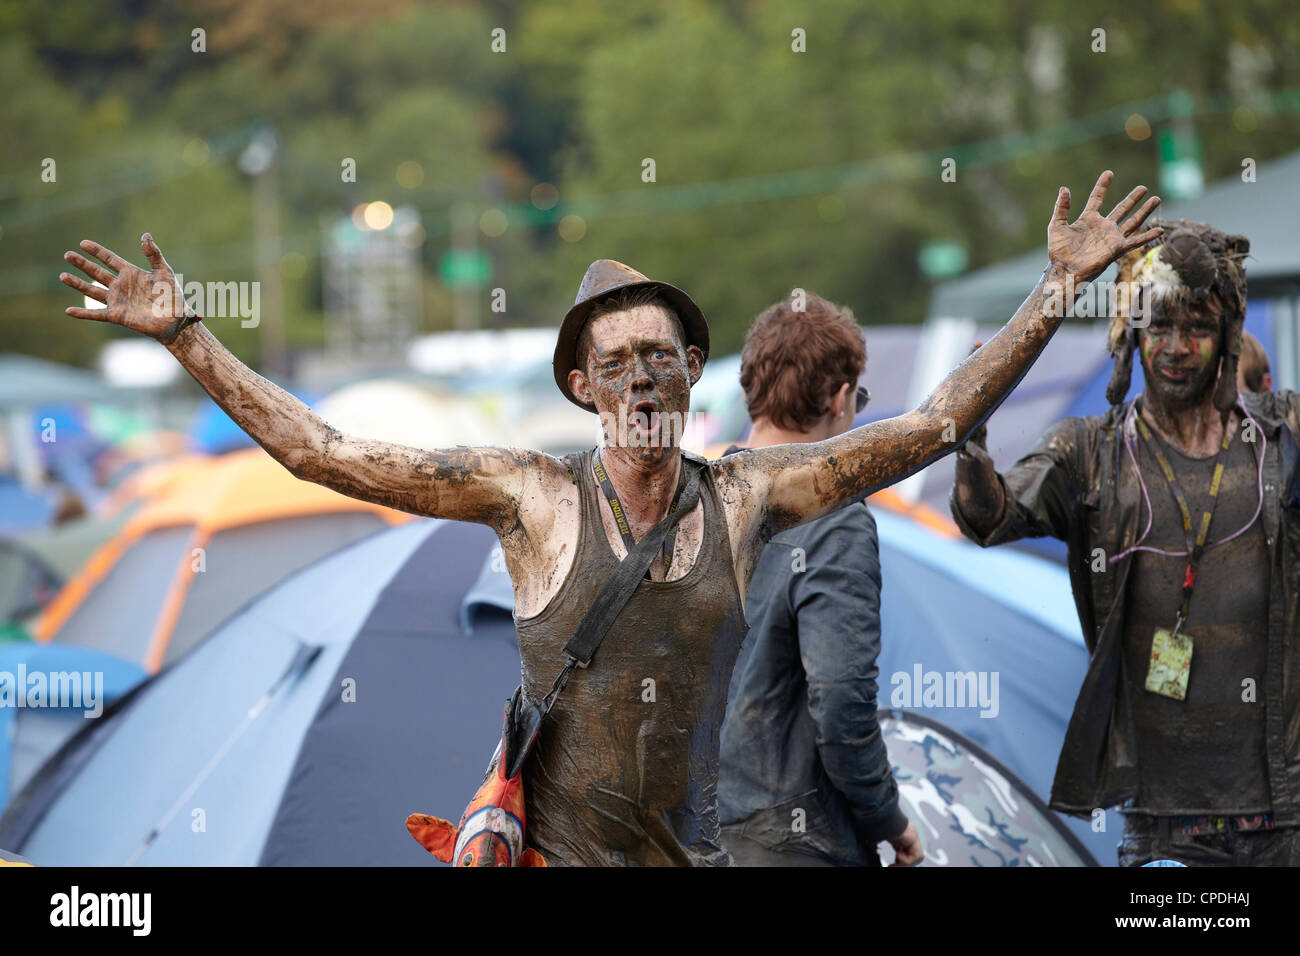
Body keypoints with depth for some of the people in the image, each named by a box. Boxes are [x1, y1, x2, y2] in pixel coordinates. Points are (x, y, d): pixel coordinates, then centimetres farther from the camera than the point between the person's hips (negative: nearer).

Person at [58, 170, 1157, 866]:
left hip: (694, 848, 2)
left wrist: (1058, 287, 1)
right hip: (556, 846, -2)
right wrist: (185, 334, -7)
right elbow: (323, 451, -4)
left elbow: (930, 427, 3)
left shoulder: (747, 495, 1)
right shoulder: (538, 497, -4)